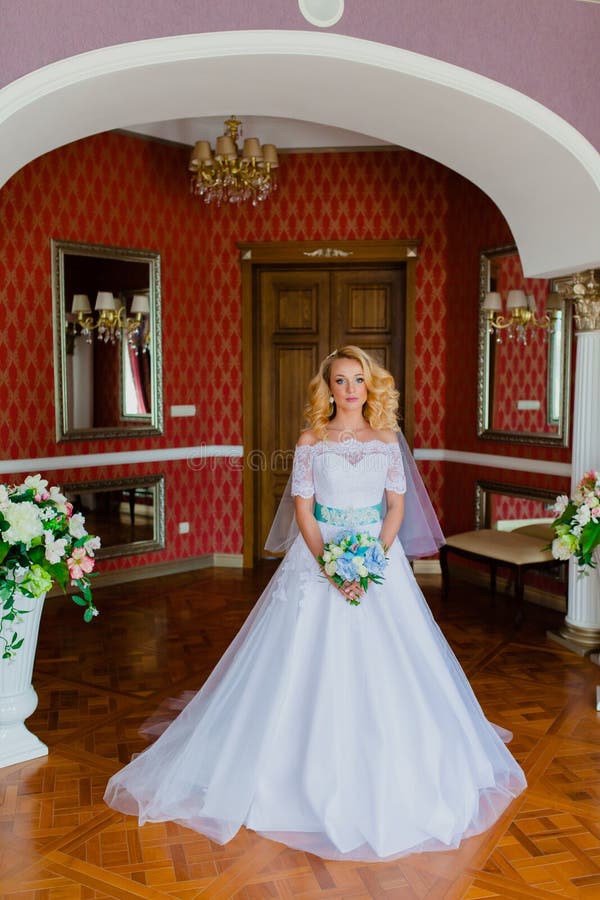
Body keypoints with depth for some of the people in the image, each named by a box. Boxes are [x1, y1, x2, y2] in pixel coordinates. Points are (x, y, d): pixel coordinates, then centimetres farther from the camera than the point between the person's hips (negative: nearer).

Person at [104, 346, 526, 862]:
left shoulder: (386, 441, 4)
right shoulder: (311, 442, -1)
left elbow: (397, 506, 3)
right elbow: (303, 511, -4)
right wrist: (330, 567, -16)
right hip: (319, 558, -1)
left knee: (381, 667, 3)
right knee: (313, 662, 0)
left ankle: (383, 774, 23)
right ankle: (316, 774, 17)